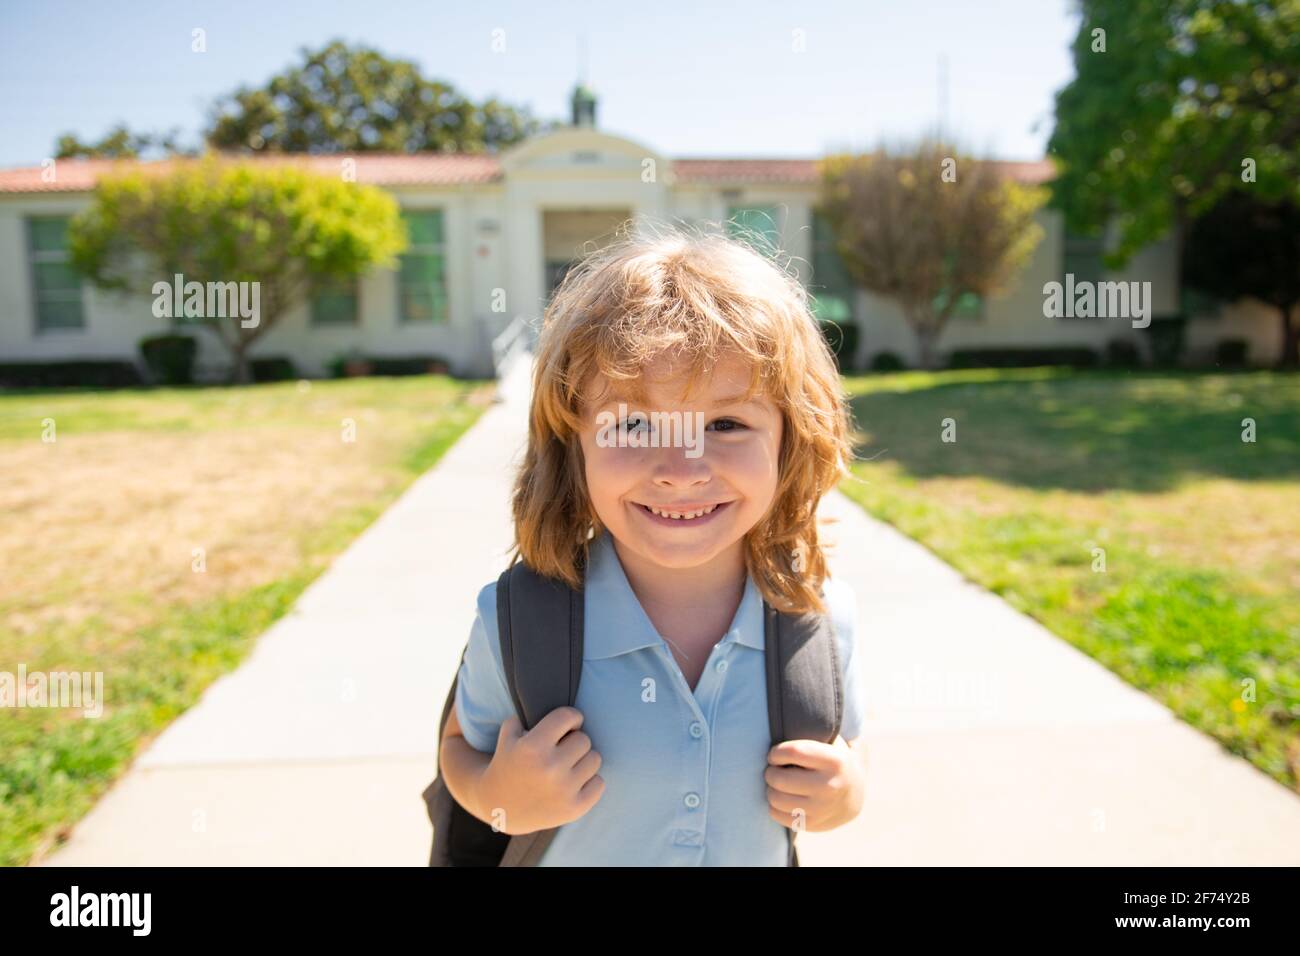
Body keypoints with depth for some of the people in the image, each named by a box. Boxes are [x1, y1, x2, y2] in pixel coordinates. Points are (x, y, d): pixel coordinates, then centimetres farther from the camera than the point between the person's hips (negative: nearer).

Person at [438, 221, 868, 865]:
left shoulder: (822, 616, -21)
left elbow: (846, 747, -3)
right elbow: (462, 744, -10)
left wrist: (846, 795, -23)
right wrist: (499, 800, -29)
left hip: (766, 854, 2)